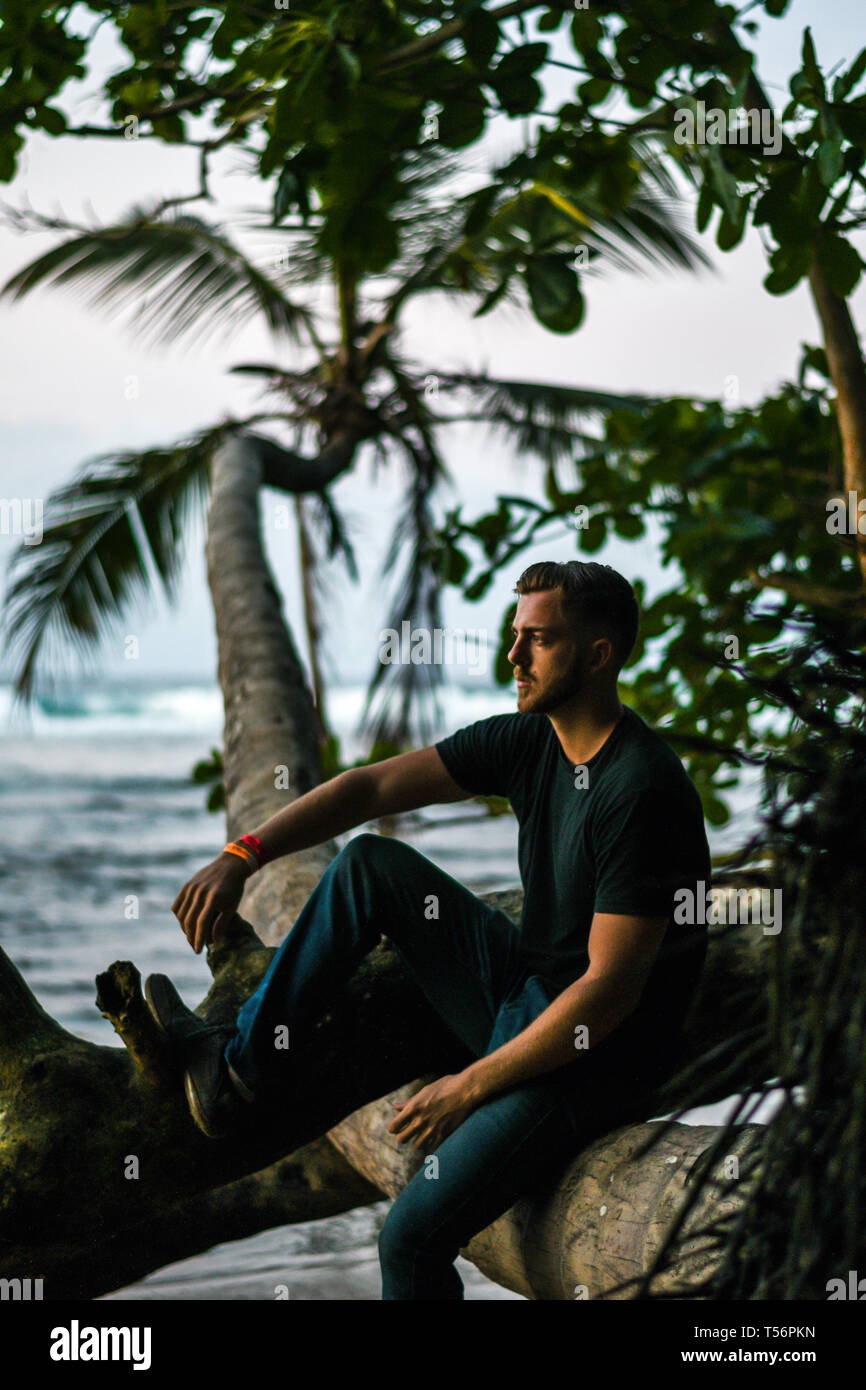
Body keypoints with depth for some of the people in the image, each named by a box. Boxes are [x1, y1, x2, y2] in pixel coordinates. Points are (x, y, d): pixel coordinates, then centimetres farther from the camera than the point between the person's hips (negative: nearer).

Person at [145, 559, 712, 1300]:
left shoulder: (643, 793, -26)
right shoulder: (526, 739, 0)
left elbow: (611, 989, -27)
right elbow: (373, 787, 2)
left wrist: (470, 1087, -22)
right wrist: (241, 856, -10)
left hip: (593, 1048, -8)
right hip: (518, 983, 8)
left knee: (413, 1234, -20)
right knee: (371, 862, 5)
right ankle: (243, 1065, 13)